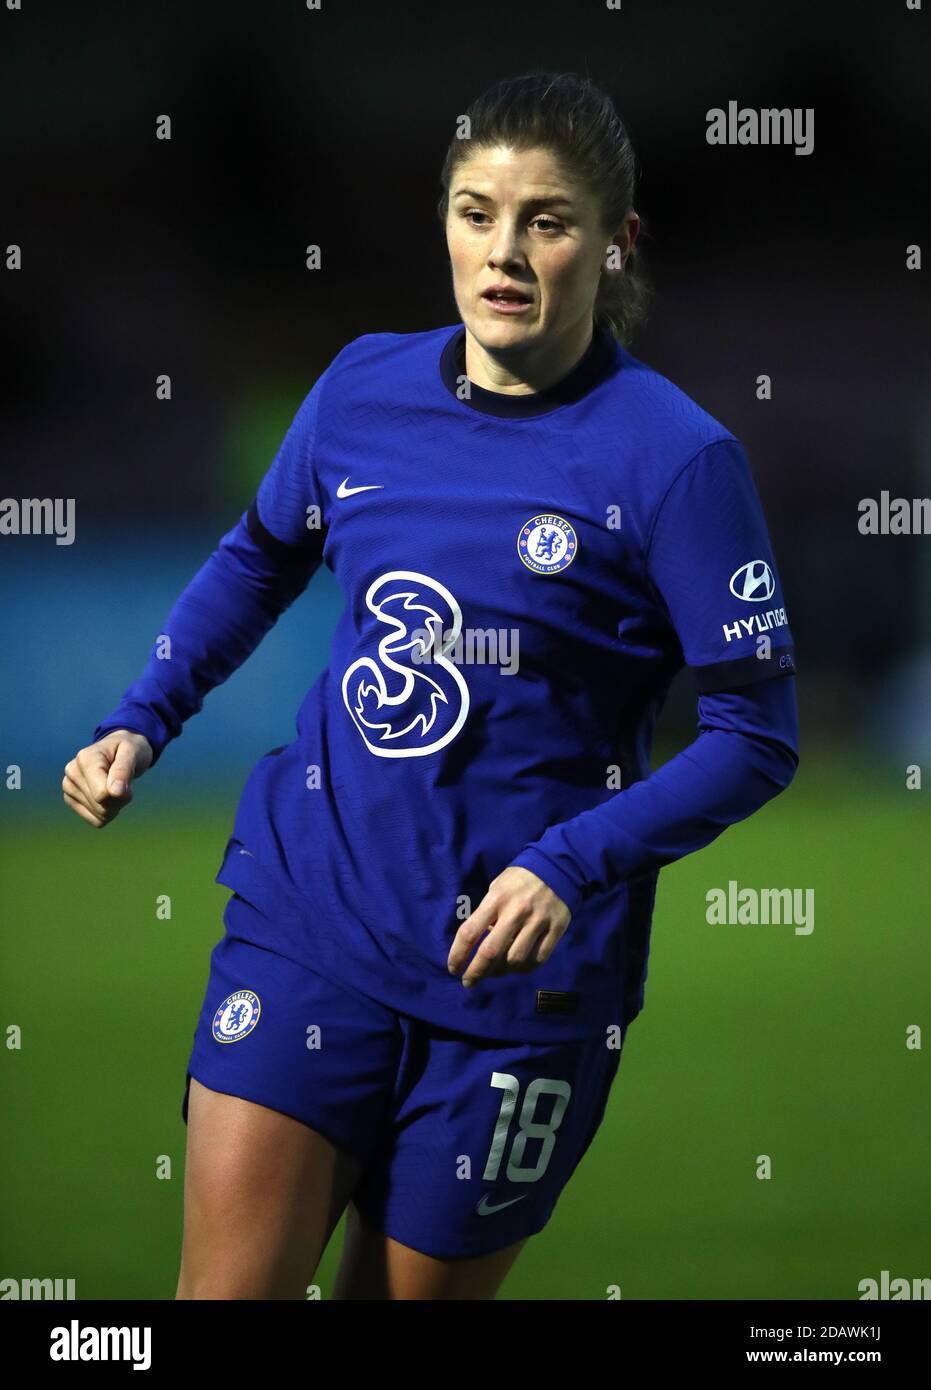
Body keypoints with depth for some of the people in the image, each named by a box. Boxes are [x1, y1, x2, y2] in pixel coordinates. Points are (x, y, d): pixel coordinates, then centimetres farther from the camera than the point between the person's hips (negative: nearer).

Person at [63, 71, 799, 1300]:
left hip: (516, 966, -3)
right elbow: (259, 560, 22)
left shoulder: (675, 458, -11)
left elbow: (755, 735, -10)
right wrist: (140, 724, 8)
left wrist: (571, 869, -23)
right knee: (228, 1280, -7)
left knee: (414, 1287, 8)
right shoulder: (365, 388, 3)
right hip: (310, 910, 3)